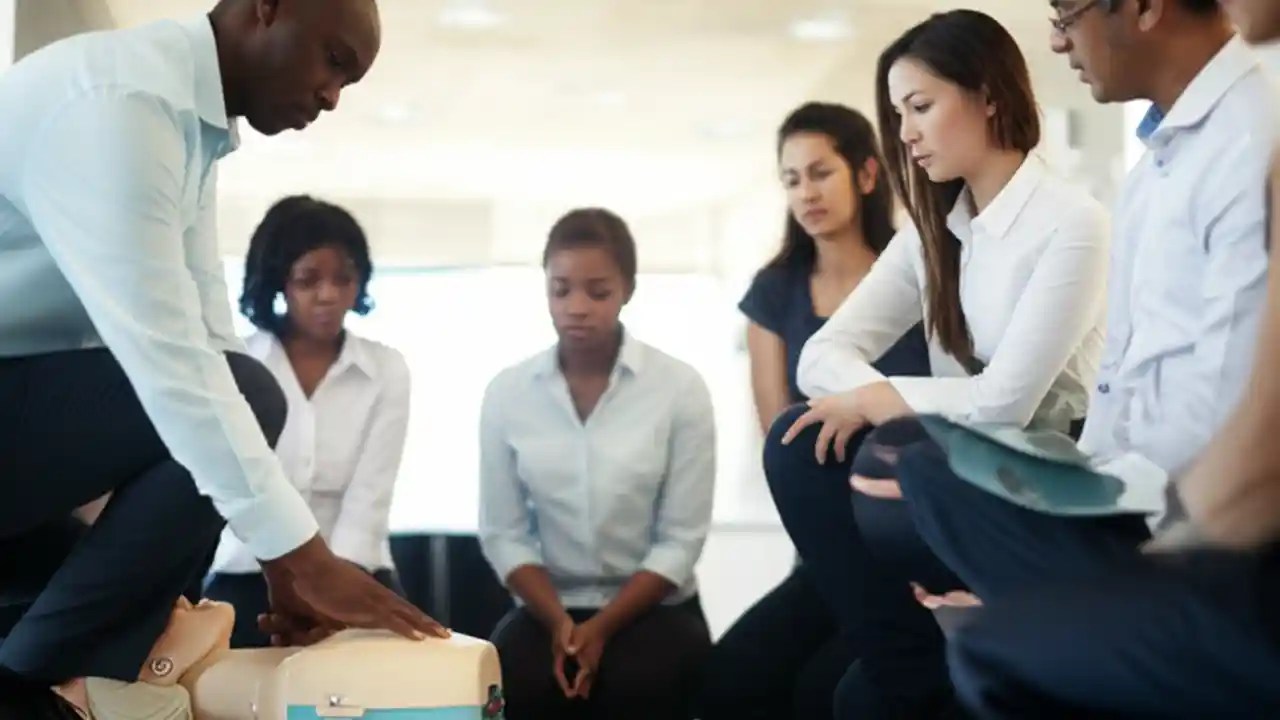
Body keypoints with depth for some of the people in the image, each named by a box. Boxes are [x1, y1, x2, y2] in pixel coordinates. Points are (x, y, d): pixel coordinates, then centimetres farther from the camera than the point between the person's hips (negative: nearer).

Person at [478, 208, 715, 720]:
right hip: (548, 607, 2)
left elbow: (681, 539, -8)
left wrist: (601, 627, -17)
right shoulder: (507, 392, 0)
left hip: (652, 607, -1)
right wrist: (559, 623, -16)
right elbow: (503, 533, -2)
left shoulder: (679, 387, -6)